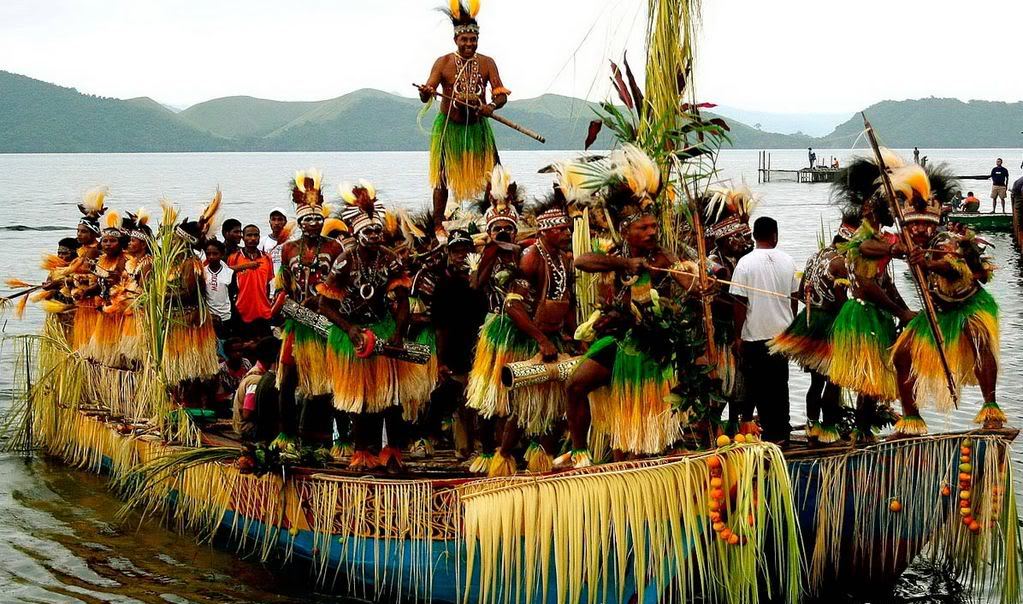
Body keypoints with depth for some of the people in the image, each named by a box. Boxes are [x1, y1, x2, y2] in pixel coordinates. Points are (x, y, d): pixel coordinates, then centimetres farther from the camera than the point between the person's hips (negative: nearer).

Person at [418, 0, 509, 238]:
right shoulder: (443, 63, -8)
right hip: (448, 127, -2)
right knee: (442, 176, -2)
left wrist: (492, 106, -31)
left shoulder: (487, 63, -2)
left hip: (478, 127, 2)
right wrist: (426, 92, -37)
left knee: (492, 174, 0)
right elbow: (426, 96, -12)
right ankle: (438, 225, 5)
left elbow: (502, 94, -8)